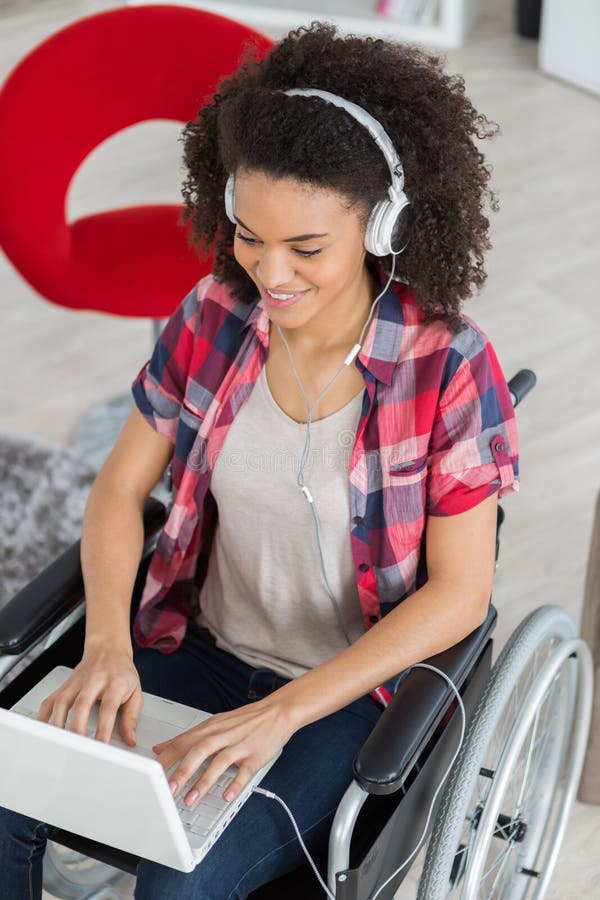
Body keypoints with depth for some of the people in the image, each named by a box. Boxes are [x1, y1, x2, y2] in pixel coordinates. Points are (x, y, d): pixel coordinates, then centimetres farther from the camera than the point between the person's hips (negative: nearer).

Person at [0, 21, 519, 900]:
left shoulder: (448, 364, -19)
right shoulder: (214, 316, -8)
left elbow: (460, 591, -16)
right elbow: (120, 489, -1)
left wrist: (283, 712, -23)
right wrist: (108, 644, -19)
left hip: (357, 686, -3)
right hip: (201, 649, 4)